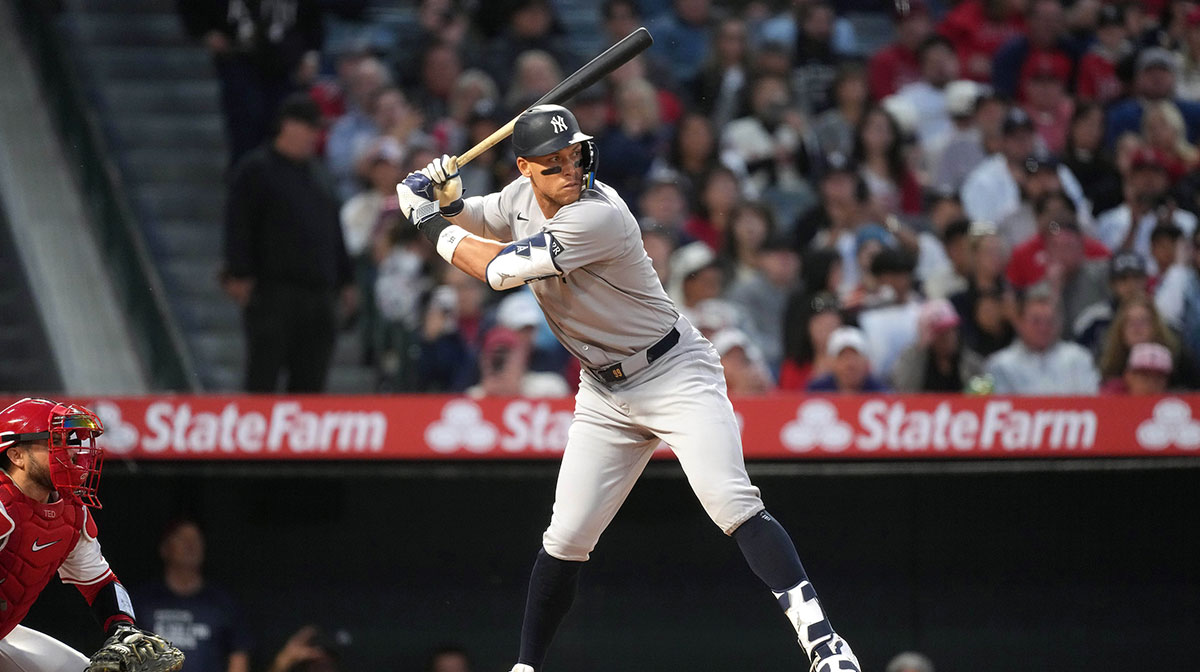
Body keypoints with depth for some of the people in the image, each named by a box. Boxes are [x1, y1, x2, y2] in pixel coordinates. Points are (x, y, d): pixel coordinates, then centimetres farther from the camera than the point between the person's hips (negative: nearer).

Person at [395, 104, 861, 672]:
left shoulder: (599, 216, -27)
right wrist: (447, 199, -6)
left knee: (733, 505, -24)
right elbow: (473, 222, 18)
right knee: (566, 539, 5)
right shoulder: (524, 197, -2)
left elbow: (502, 269, -26)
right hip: (605, 393, 7)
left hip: (674, 373, -7)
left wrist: (434, 224, -12)